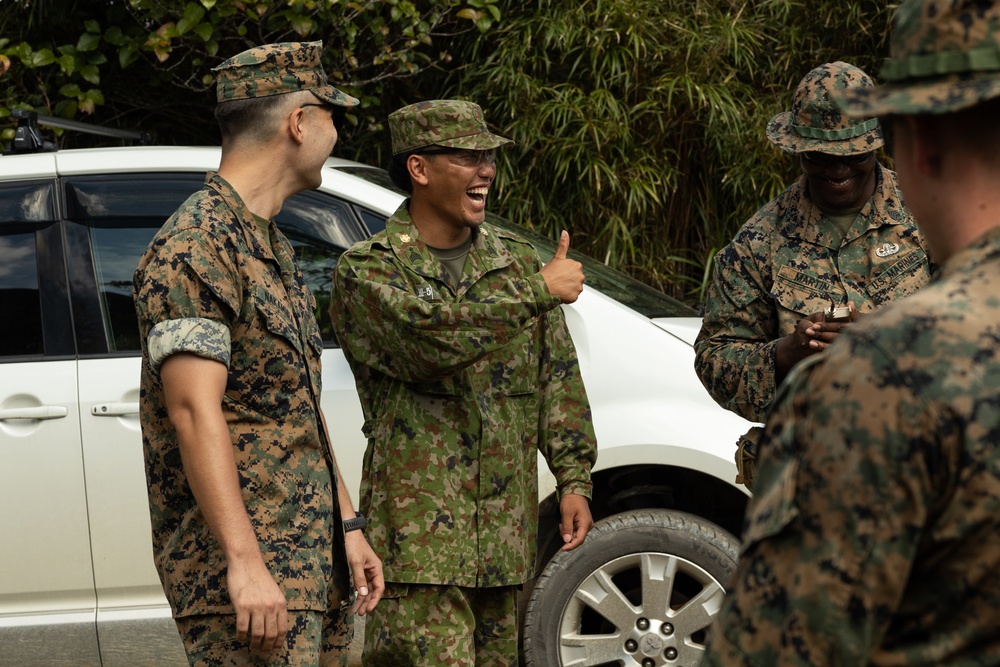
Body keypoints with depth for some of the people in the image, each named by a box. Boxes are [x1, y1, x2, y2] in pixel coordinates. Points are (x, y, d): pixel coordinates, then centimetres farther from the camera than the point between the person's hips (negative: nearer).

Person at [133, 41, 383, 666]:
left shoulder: (274, 249, 20)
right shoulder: (195, 247, -12)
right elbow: (195, 412, -21)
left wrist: (347, 526, 17)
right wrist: (244, 562, -27)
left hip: (311, 562, 10)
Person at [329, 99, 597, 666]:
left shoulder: (517, 259, 13)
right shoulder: (367, 271, -4)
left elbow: (557, 375, 16)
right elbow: (431, 337, -23)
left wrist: (574, 478, 8)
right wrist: (538, 291, -17)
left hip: (507, 529, 5)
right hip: (418, 531, -5)